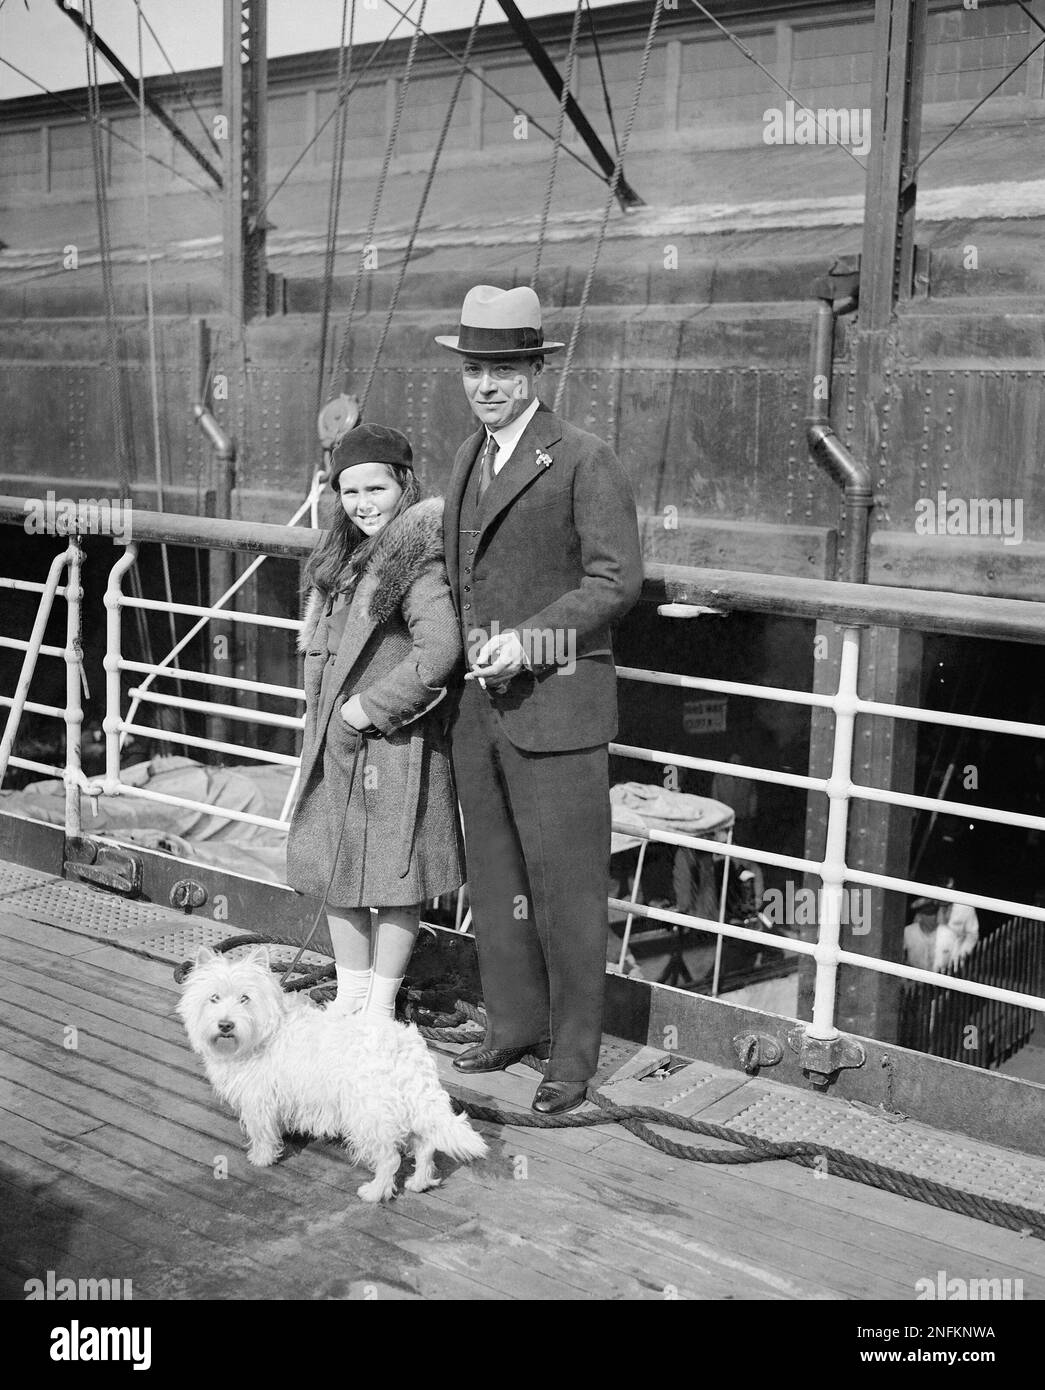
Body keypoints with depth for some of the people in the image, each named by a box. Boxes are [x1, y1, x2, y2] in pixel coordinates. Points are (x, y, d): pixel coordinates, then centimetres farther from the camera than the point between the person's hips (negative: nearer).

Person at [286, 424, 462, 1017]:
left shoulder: (415, 562, -16)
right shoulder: (344, 555, 12)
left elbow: (440, 652, -28)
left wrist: (367, 708, -19)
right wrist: (326, 723, 11)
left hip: (393, 746, -9)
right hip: (336, 745, 9)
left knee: (393, 877, 4)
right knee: (335, 870, 16)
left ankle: (382, 1006, 18)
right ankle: (350, 995, 31)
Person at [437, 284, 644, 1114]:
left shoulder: (584, 461, -9)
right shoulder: (468, 459, 15)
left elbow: (616, 580, -14)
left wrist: (527, 639, -19)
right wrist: (463, 652, 10)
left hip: (555, 703, -7)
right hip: (479, 703, 7)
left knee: (566, 888, 0)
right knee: (494, 879, 15)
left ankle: (574, 1056, 14)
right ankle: (514, 1024, 31)